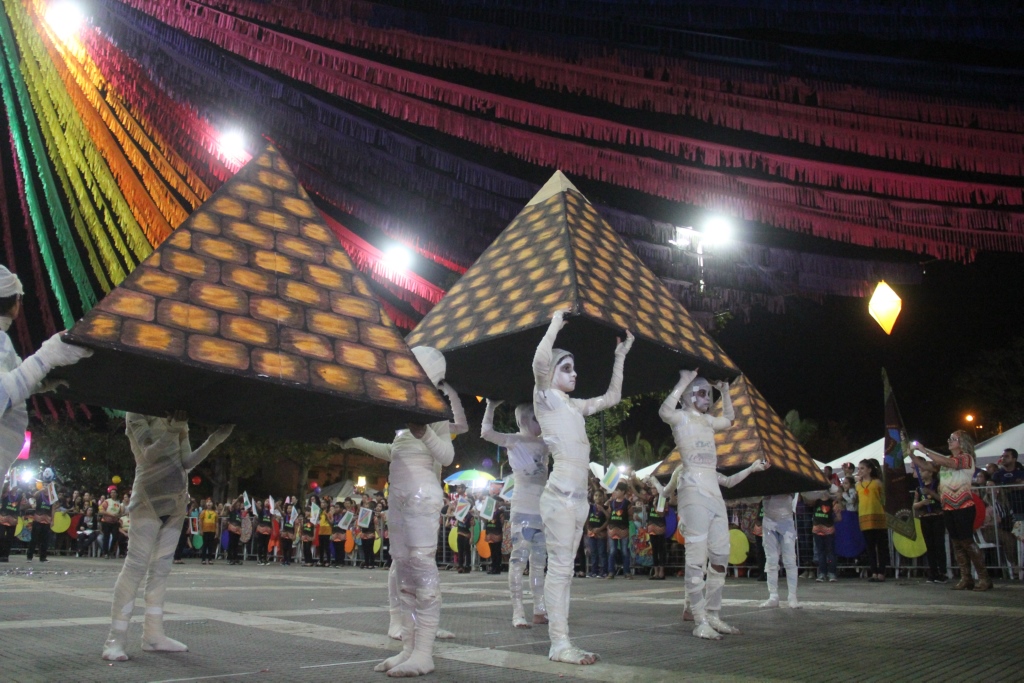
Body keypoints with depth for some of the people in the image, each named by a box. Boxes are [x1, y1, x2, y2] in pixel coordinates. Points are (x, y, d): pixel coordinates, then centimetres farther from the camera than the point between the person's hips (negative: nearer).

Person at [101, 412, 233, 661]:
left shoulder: (177, 418, 16)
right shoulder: (137, 414, -1)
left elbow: (187, 462, 8)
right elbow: (149, 454, -13)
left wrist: (215, 438, -2)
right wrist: (173, 429, -24)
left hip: (176, 498, 7)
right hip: (150, 496, -6)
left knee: (161, 568, 8)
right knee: (136, 566, -10)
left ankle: (153, 634, 12)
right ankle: (115, 639, -6)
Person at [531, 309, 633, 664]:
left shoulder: (575, 406, 20)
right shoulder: (546, 398, -1)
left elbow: (612, 396, 29)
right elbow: (540, 361, -19)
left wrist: (620, 355, 27)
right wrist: (556, 324, -8)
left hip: (579, 496, 8)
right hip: (560, 493, -8)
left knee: (565, 568, 8)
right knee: (559, 567, -8)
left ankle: (561, 642, 11)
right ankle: (559, 643, -6)